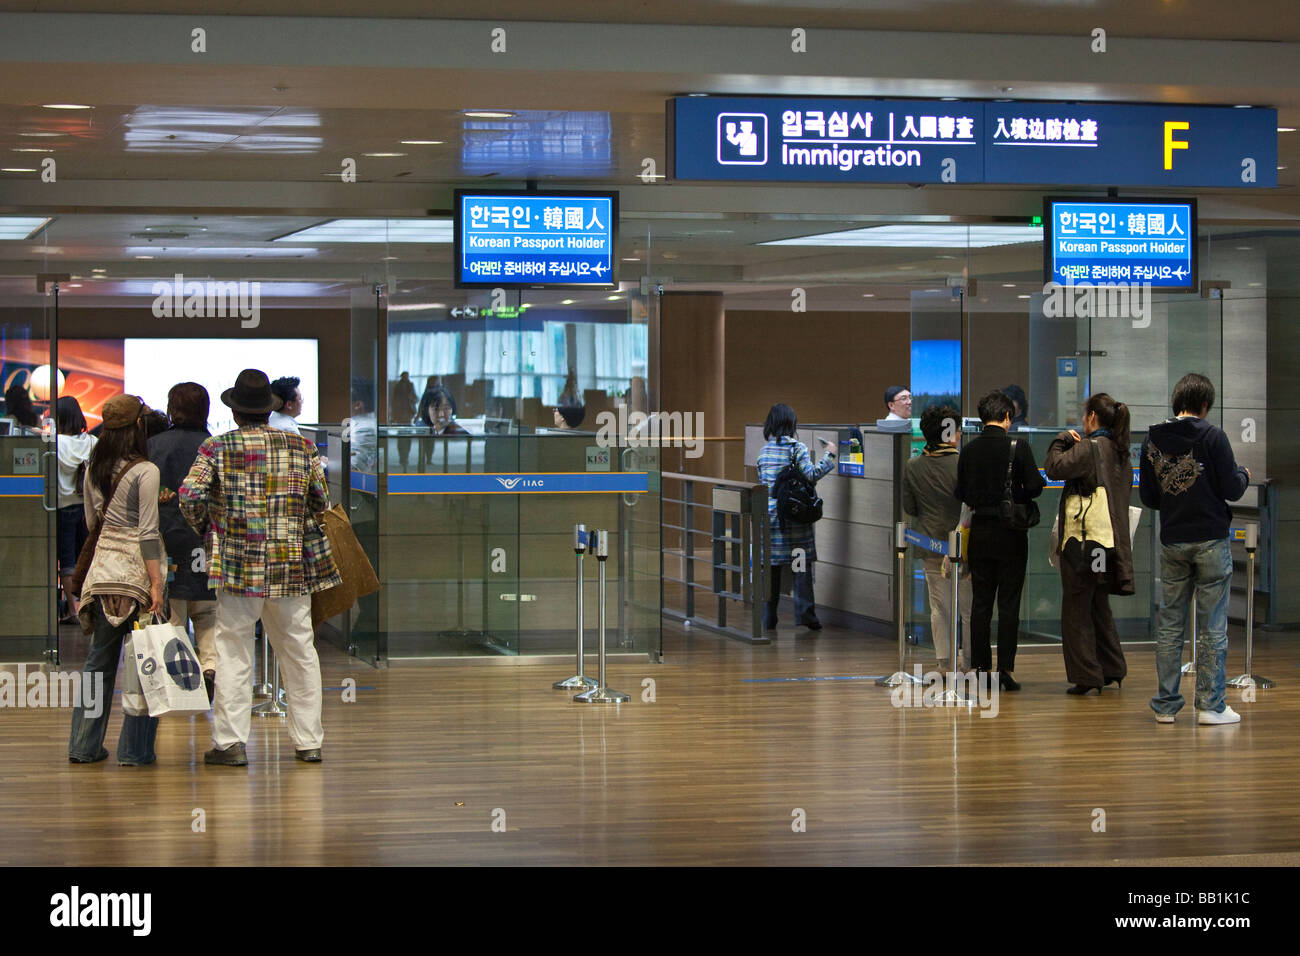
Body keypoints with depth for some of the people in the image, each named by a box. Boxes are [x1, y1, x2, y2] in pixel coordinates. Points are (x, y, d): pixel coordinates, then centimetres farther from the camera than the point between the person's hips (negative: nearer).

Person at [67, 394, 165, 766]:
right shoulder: (145, 471, -11)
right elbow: (148, 532, -14)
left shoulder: (94, 470, 8)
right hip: (136, 570, -6)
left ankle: (84, 746, 14)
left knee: (98, 661, 13)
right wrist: (156, 583, -14)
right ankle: (135, 749, 1)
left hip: (102, 567, 6)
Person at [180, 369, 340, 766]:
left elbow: (190, 497, -12)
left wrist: (203, 526, 7)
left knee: (233, 651, 4)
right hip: (293, 566, 3)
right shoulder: (302, 447, 6)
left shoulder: (216, 448, -3)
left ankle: (230, 741, 1)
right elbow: (321, 505, 10)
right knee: (298, 651, 11)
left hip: (238, 567, -3)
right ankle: (308, 740, 14)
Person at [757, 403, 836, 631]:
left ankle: (768, 617, 10)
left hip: (770, 515, 4)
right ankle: (804, 611, -6)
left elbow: (761, 482, 13)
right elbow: (811, 475, -15)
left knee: (771, 564, 8)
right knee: (801, 563, 1)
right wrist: (829, 455, -6)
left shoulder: (764, 451, 7)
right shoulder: (796, 447, -8)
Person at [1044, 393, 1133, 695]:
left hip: (1083, 538, -8)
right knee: (1099, 605, 19)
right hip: (1111, 539, 8)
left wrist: (1062, 440, -3)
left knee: (1077, 608, -1)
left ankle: (1086, 675, -2)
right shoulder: (1120, 452, 12)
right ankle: (1112, 670, 20)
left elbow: (1054, 467, -18)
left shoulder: (1088, 448, -14)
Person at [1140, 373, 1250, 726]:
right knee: (1212, 627, 2)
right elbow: (1231, 490, -9)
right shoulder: (1212, 437, -11)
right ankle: (1211, 705, 3)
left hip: (1171, 541, 4)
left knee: (1169, 625, 9)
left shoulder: (1152, 440, 3)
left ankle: (1165, 704, 10)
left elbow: (1147, 496, 7)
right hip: (1210, 540, -4)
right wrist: (1243, 474, 12)